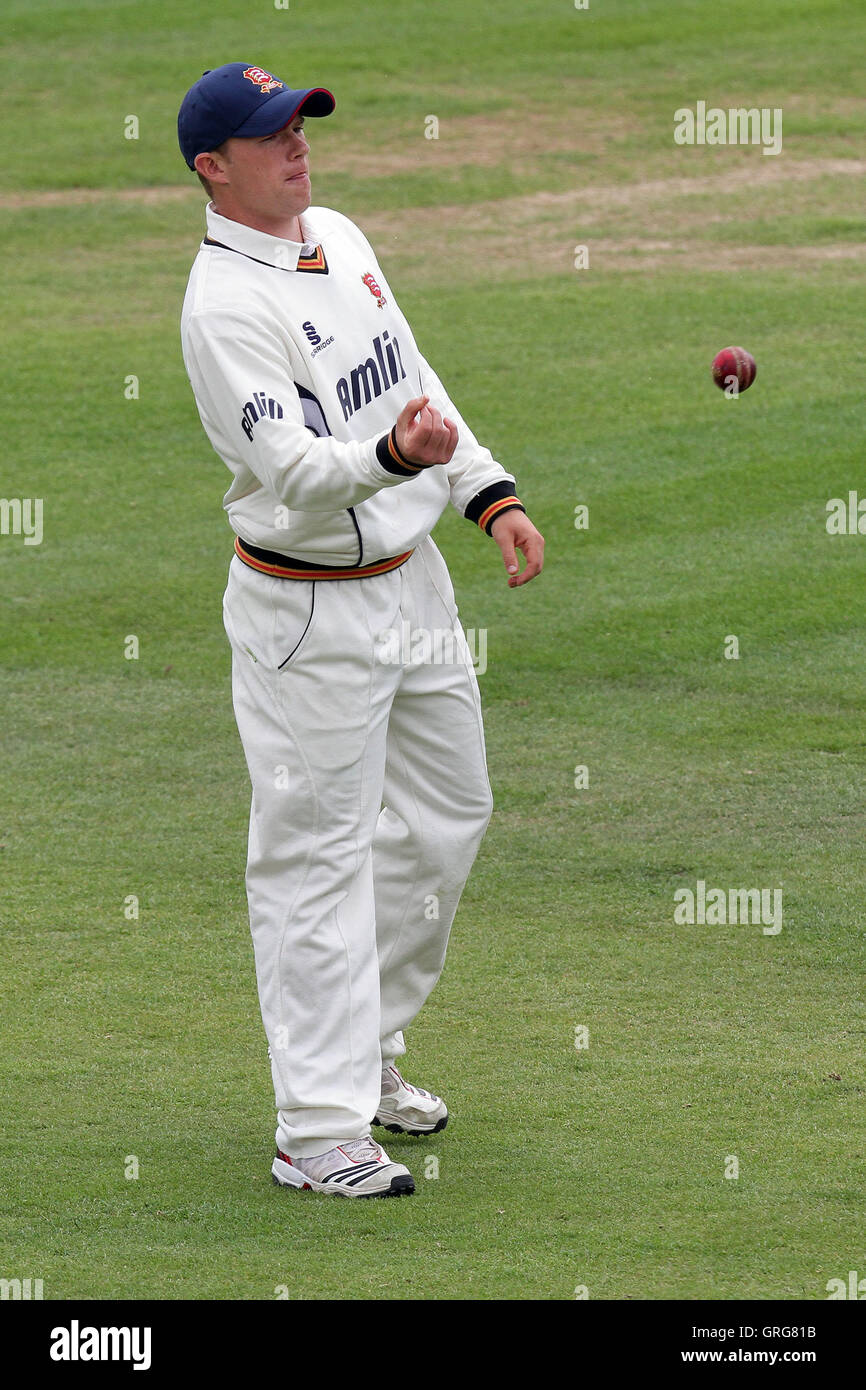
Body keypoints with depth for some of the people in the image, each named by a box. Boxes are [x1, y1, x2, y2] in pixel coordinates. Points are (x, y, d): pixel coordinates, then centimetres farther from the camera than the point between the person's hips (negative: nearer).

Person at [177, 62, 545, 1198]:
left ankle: (363, 1055, 33)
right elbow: (292, 468, -30)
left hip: (412, 582, 9)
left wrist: (490, 494, 13)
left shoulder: (340, 238, 7)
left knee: (446, 817, 18)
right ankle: (318, 1129, -3)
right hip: (309, 613, -9)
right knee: (316, 859, -6)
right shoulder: (226, 305, -21)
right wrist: (395, 456, -47)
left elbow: (412, 377, 18)